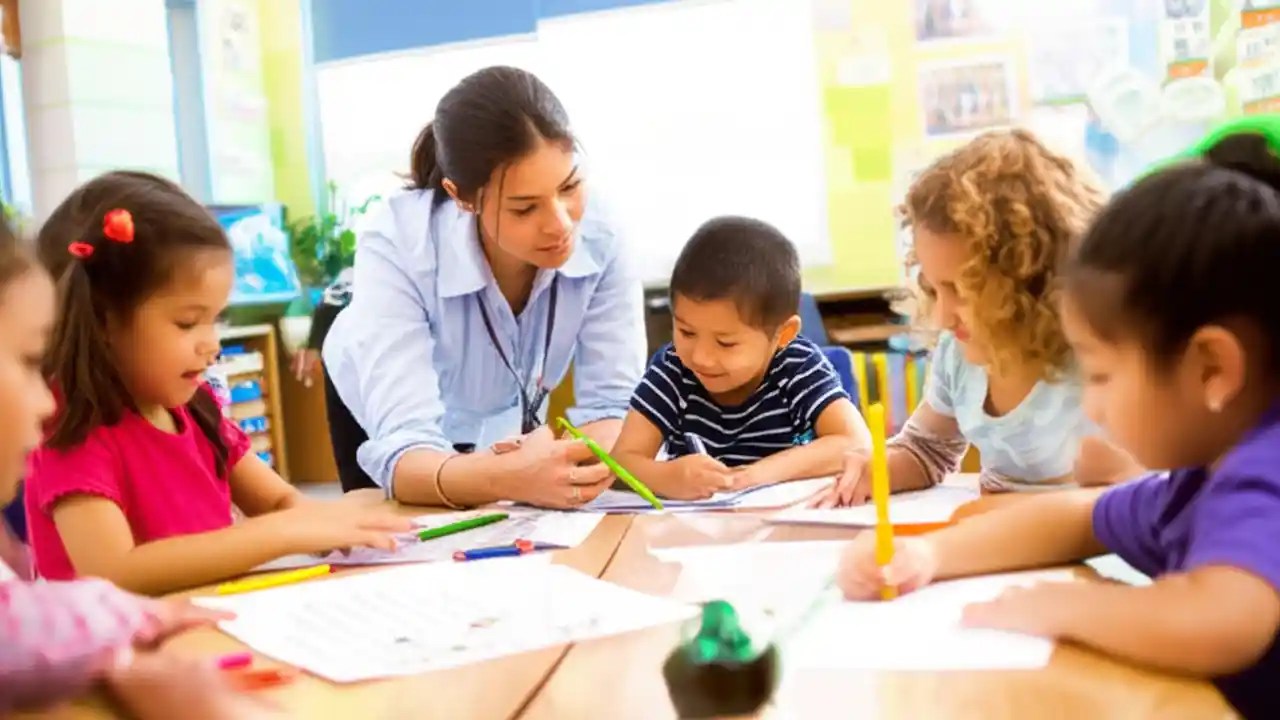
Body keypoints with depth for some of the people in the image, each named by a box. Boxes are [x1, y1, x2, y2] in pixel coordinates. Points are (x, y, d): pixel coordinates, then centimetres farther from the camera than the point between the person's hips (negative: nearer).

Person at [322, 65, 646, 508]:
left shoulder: (600, 237, -31)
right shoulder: (396, 247, -38)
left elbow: (612, 405, -29)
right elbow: (402, 451, -44)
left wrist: (555, 466, -51)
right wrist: (510, 477, -65)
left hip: (508, 425, 2)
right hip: (385, 428, -2)